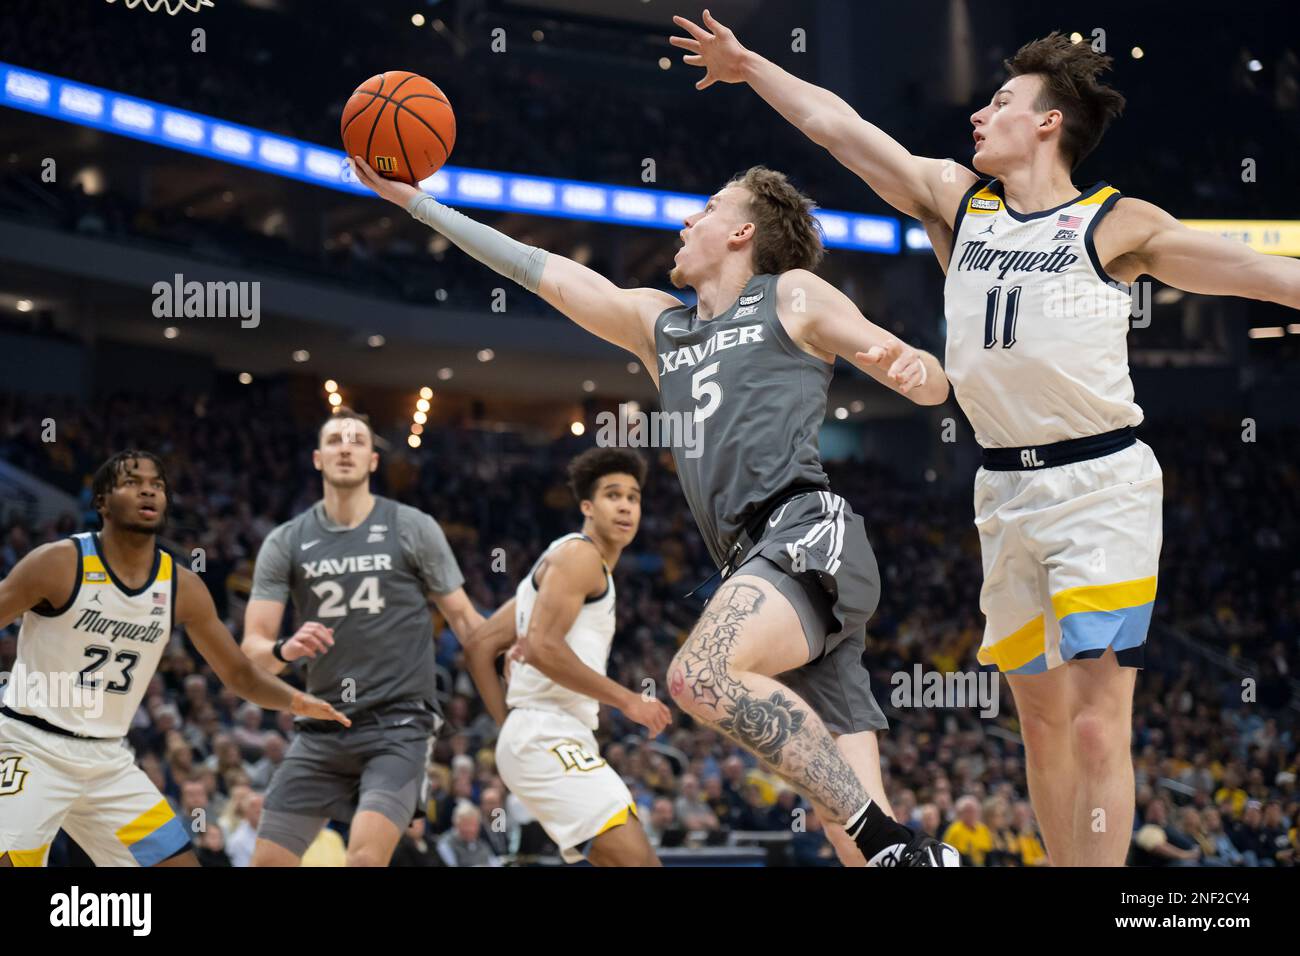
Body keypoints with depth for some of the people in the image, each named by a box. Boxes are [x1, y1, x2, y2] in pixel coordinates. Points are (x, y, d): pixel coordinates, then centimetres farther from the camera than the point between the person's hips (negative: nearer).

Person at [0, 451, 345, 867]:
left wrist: (295, 700, -11)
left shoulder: (182, 586, 2)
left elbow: (241, 675, 9)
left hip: (108, 758, 6)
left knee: (179, 861, 2)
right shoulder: (59, 563, -13)